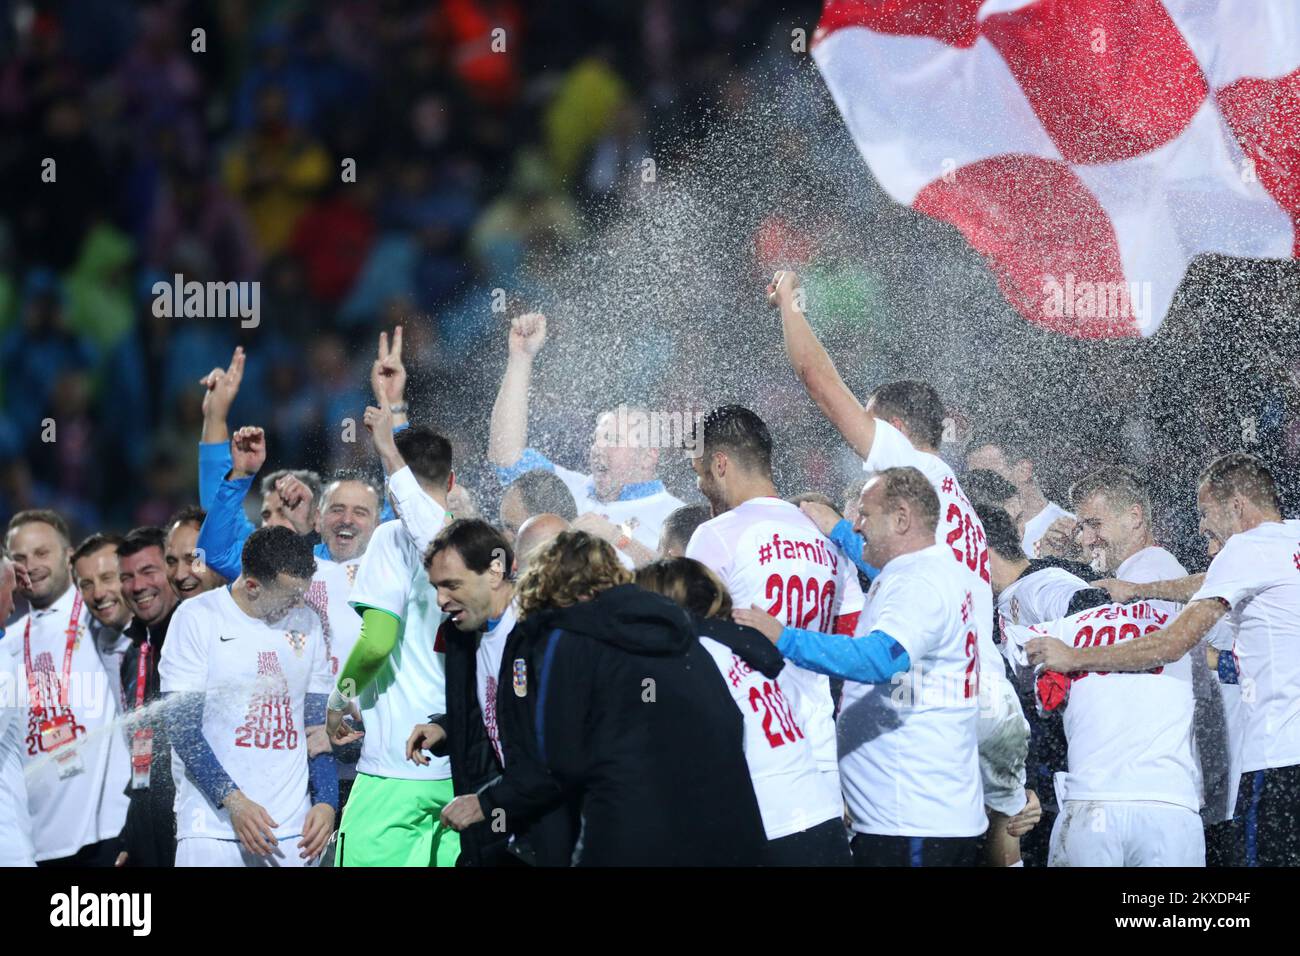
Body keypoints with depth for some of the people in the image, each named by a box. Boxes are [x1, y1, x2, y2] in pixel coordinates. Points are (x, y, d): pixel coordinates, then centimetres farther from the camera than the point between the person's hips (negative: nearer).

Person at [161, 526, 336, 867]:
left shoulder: (307, 625, 11)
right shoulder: (197, 618, -3)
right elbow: (183, 727, -7)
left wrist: (325, 801, 1)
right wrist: (234, 802, -16)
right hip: (212, 824, -4)